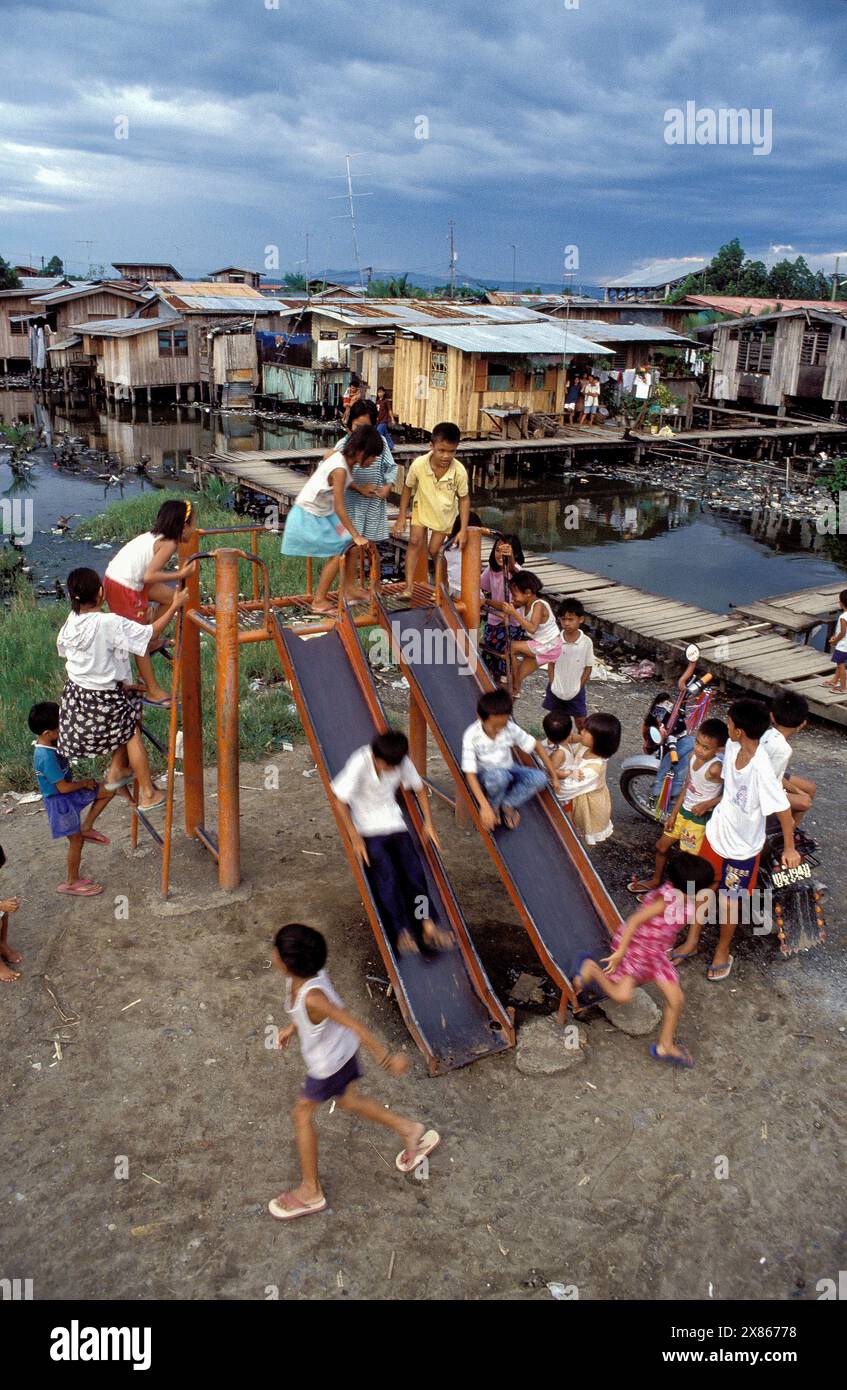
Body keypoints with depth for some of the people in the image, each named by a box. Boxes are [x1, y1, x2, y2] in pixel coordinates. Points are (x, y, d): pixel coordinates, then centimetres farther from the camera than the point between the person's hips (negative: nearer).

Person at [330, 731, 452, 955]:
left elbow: (419, 788, 10)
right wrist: (355, 839, -16)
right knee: (385, 873, -23)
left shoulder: (402, 761, -8)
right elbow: (340, 801, -16)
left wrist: (428, 823, 3)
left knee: (413, 868, -17)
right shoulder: (359, 763, -21)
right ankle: (402, 933, -24)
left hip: (394, 824, 4)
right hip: (368, 830, -4)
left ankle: (428, 926, -22)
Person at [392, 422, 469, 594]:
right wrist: (402, 517, -9)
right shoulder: (419, 465, -30)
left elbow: (464, 499, -14)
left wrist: (463, 530, -14)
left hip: (444, 514, 0)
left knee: (434, 550, 4)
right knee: (415, 541, -12)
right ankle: (409, 587, -10)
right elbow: (408, 488, -11)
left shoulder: (459, 471, -30)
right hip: (421, 508, 1)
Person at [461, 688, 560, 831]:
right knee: (499, 776, -40)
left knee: (539, 778, -24)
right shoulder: (472, 735, -26)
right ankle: (493, 806, -7)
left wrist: (554, 775, -5)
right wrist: (485, 806, -34)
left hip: (508, 770, 4)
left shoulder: (510, 728, -17)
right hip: (485, 777, -4)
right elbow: (470, 774, -26)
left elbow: (536, 745, -4)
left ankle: (507, 805, -2)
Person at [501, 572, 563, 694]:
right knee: (519, 676, 7)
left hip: (550, 646, -9)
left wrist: (514, 613, -41)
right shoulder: (524, 604, -2)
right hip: (540, 646, 9)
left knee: (512, 647, -13)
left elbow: (532, 628, -40)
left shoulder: (538, 605, -26)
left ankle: (515, 689, 0)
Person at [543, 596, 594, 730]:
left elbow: (588, 668, -7)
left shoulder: (586, 642, -16)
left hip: (575, 691, -2)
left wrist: (578, 687, -9)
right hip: (556, 690, 2)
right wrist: (552, 683, -6)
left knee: (580, 722, 9)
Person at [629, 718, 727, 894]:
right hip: (683, 811, 8)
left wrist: (707, 804, -23)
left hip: (699, 818, -8)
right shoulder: (693, 757, -6)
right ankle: (655, 881, 45)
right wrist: (673, 814, 10)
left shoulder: (715, 769, -29)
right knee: (661, 846, 22)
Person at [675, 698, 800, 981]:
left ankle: (723, 951, 38)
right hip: (716, 832, 6)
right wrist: (709, 804, 14)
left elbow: (783, 808, -23)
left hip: (742, 846, -6)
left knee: (728, 899, 13)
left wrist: (789, 848, -14)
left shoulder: (760, 769, -34)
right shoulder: (732, 747, -12)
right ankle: (693, 941, 40)